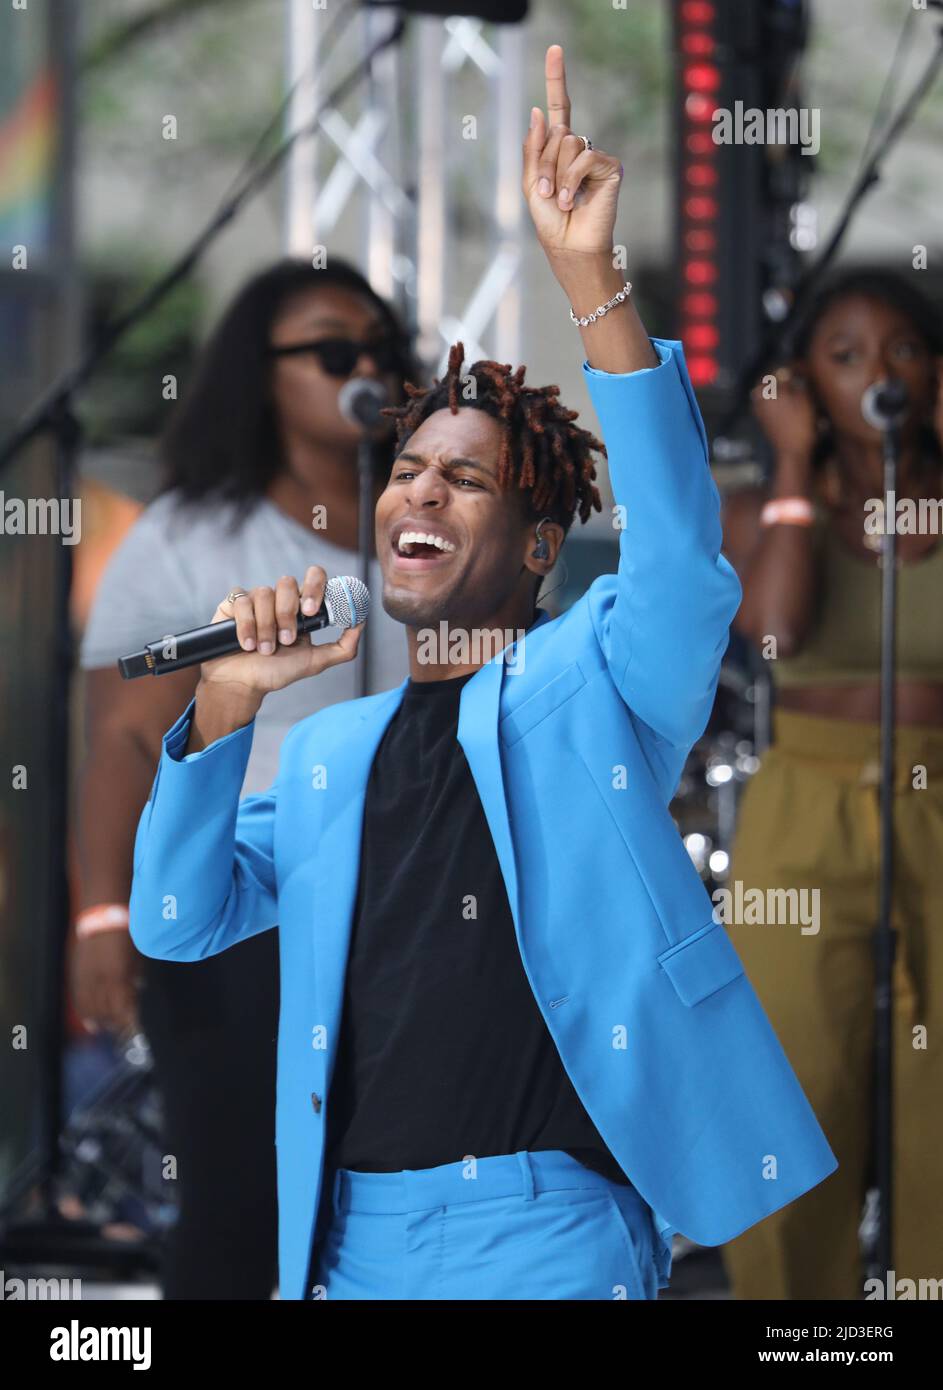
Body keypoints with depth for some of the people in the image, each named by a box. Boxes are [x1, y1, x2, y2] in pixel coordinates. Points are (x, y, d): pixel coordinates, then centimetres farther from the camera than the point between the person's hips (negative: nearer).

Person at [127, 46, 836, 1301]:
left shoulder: (592, 681, 4)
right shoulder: (332, 751, 20)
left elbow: (681, 554, -16)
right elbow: (178, 919, 13)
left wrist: (591, 279, -26)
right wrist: (226, 704, -3)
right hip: (350, 1245, 5)